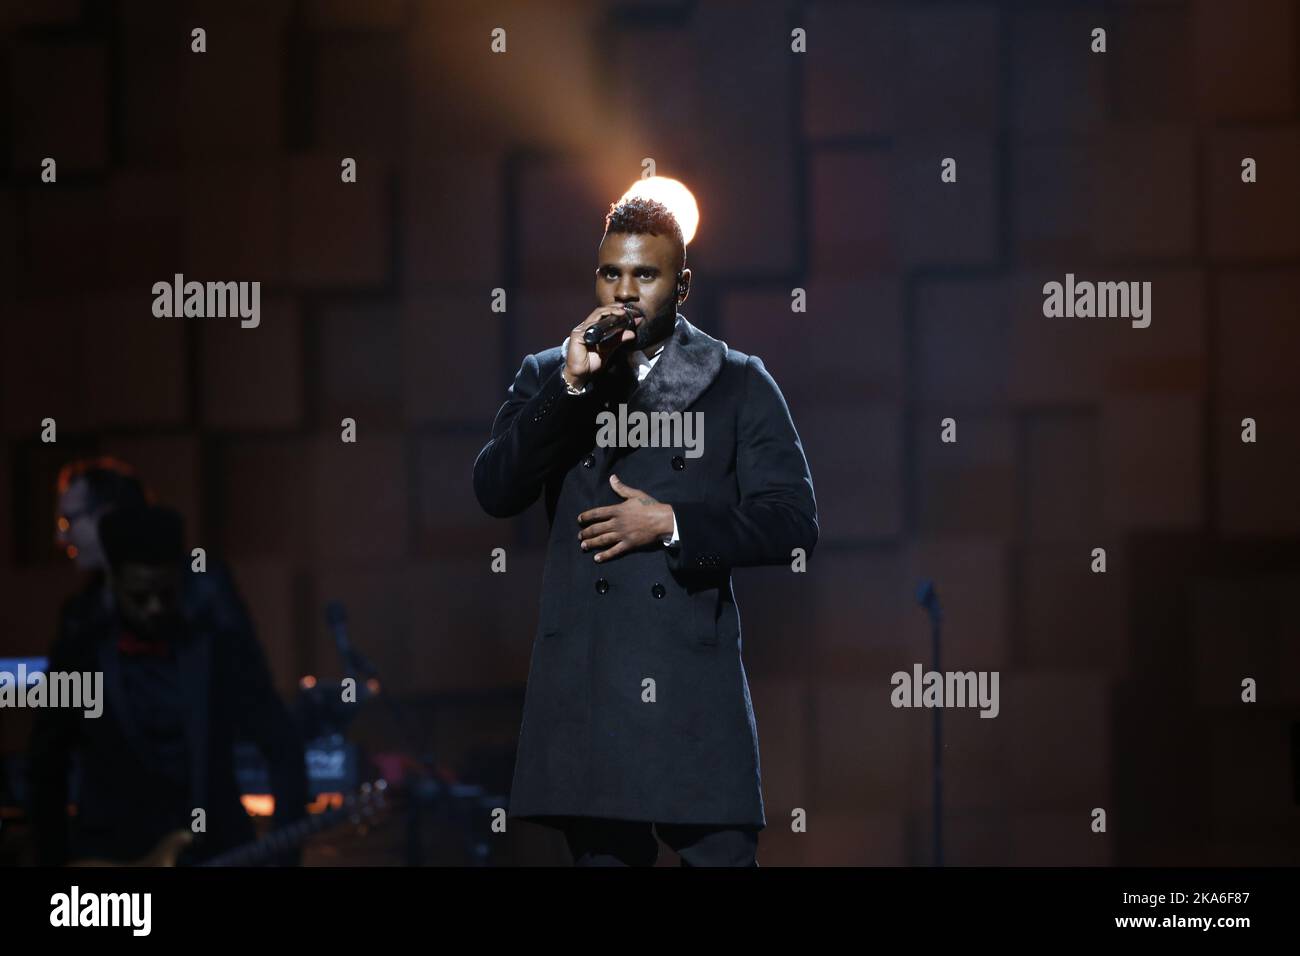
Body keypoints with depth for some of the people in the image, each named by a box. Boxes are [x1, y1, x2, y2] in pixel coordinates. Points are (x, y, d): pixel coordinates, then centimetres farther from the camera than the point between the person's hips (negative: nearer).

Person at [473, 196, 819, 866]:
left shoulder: (739, 384, 8)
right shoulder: (546, 377, 13)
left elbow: (791, 524, 3)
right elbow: (494, 492, -1)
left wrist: (671, 524, -9)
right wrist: (572, 384, -10)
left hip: (692, 680, -2)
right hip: (583, 678, 2)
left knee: (721, 852, -8)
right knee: (602, 855, 5)